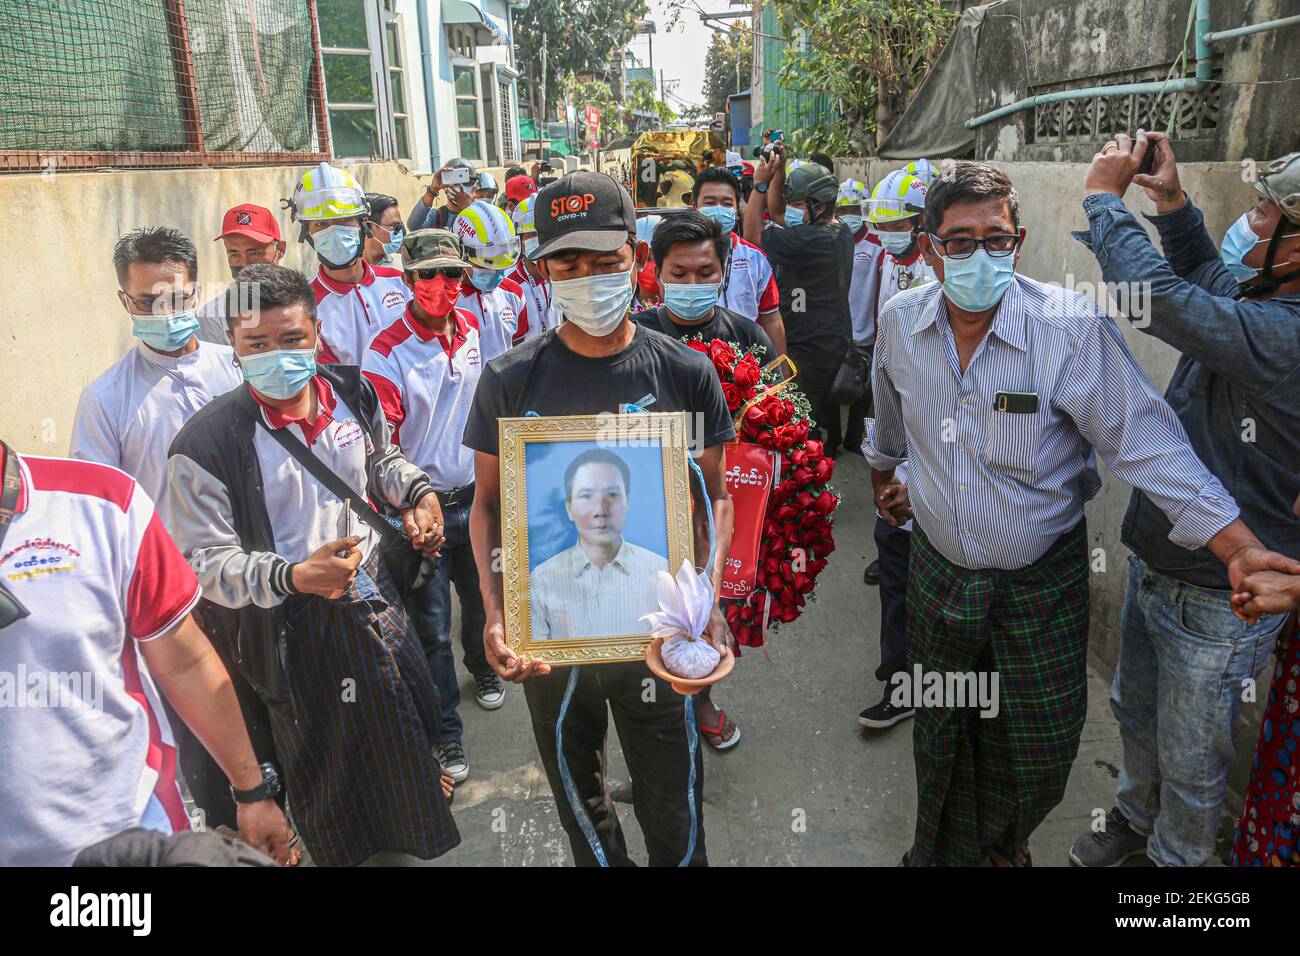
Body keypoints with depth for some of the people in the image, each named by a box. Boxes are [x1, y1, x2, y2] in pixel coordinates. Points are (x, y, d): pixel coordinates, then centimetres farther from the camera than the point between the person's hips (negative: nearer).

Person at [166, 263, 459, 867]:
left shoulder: (352, 392, -5)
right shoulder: (208, 443, -22)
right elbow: (206, 560, -19)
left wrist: (416, 490, -2)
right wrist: (294, 577, -34)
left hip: (376, 597, 6)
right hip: (293, 629, -6)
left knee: (417, 720, 27)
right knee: (331, 777, 13)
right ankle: (349, 855, 44)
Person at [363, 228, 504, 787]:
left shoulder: (473, 328, 2)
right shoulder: (387, 353, -16)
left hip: (476, 494, 5)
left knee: (482, 598, 24)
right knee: (431, 626, 4)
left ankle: (483, 669, 53)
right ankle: (446, 733, 20)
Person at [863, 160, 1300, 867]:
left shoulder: (1072, 327, -22)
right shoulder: (900, 320, -8)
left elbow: (1146, 442, -20)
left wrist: (1239, 548, -28)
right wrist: (883, 480, 28)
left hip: (1041, 582, -2)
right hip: (938, 567, 3)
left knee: (1041, 749, 12)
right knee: (939, 732, 19)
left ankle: (1003, 840, 48)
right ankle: (944, 851, 48)